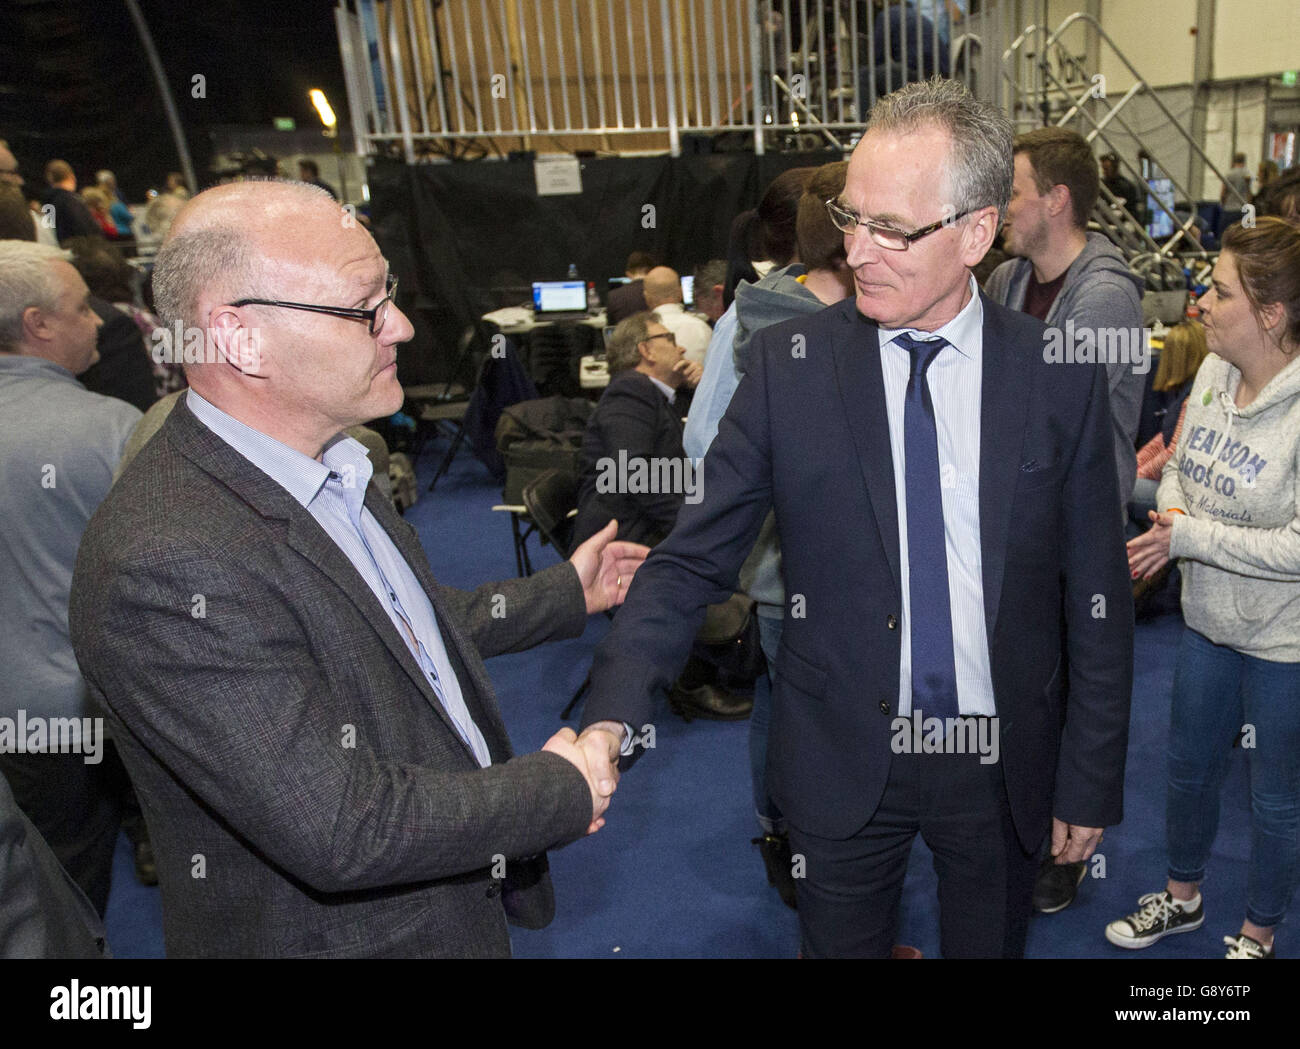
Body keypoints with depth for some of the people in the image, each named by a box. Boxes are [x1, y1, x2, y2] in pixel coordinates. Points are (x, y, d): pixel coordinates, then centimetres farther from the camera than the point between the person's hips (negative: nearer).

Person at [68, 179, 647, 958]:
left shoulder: (328, 463, -3)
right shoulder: (171, 569, -31)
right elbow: (345, 833, -30)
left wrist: (566, 594, 16)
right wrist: (561, 788, -18)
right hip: (343, 934, -7)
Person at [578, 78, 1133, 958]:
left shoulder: (1060, 379, -9)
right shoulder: (789, 364, -11)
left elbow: (1095, 601, -2)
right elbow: (693, 560, -11)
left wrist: (1091, 784, 1)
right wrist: (613, 718, -23)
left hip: (1000, 763, 1)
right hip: (842, 762, 0)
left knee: (988, 945, 22)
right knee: (840, 946, 18)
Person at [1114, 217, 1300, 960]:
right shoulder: (1215, 370, -5)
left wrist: (1191, 538, -25)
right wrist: (1171, 508, -12)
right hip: (1209, 620, 7)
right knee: (1189, 768, 23)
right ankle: (1183, 899, 48)